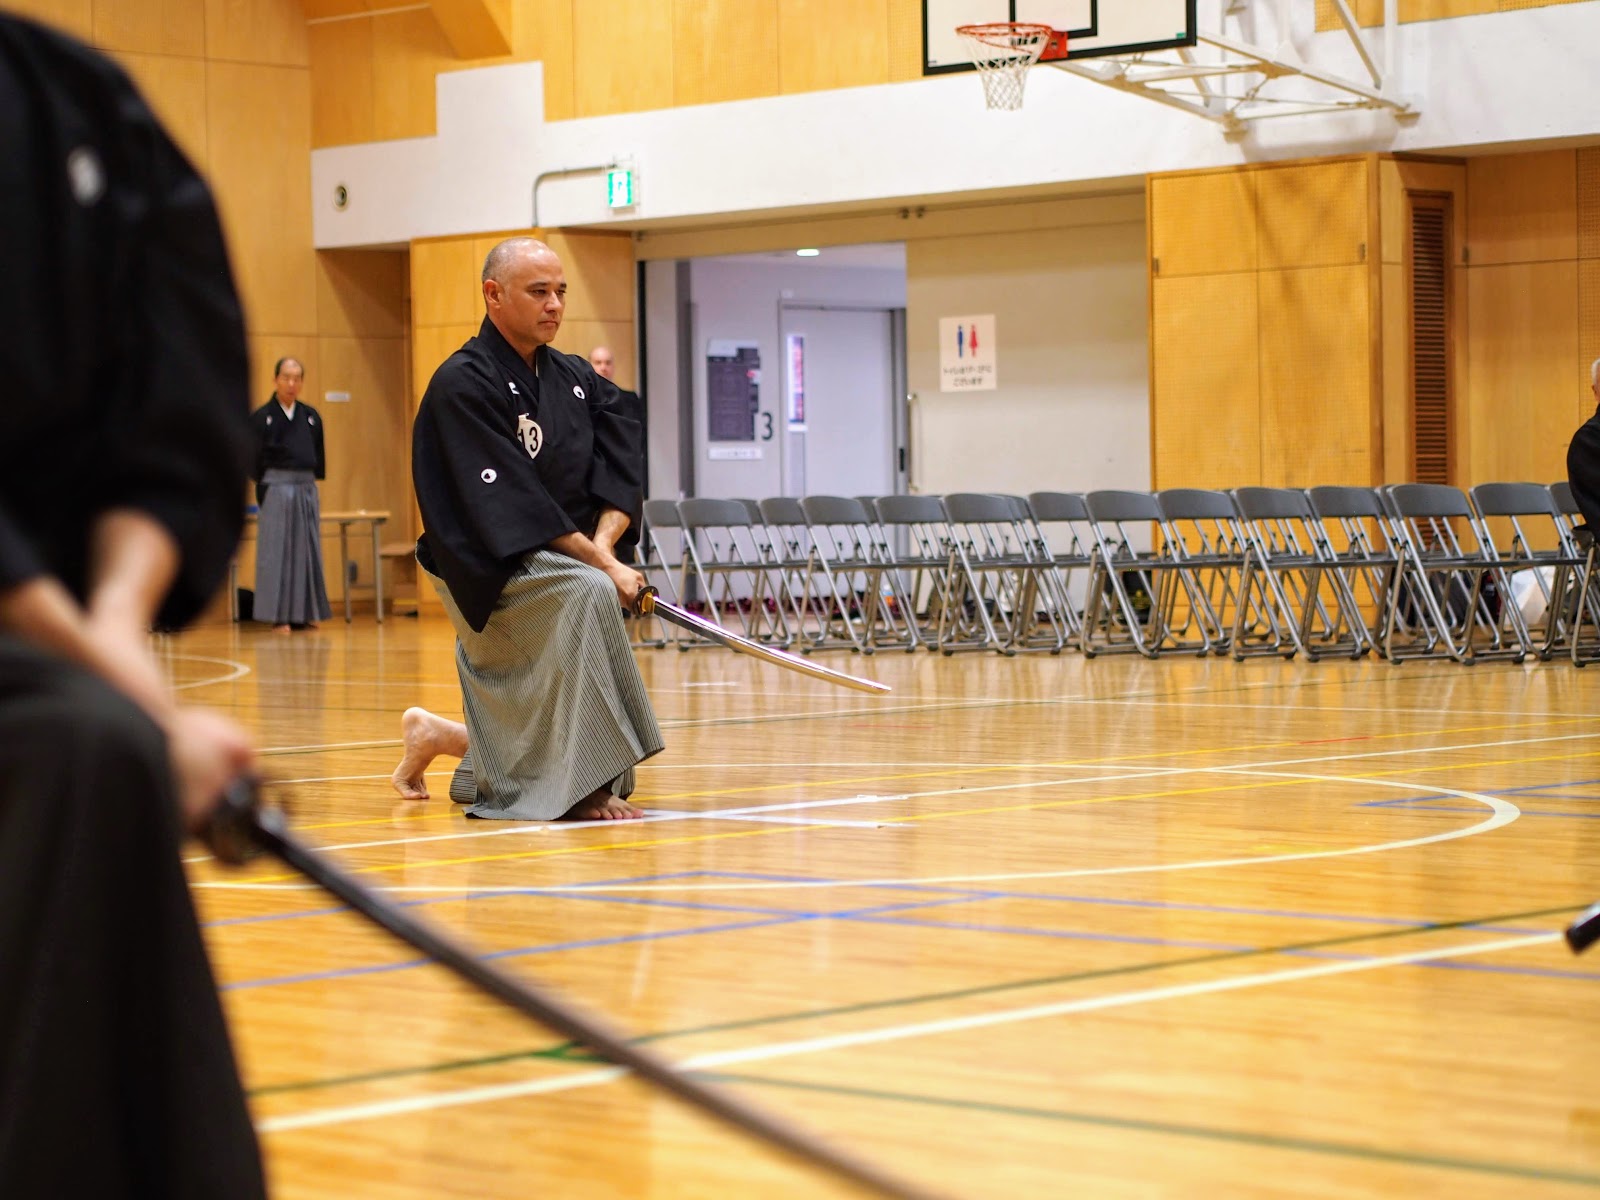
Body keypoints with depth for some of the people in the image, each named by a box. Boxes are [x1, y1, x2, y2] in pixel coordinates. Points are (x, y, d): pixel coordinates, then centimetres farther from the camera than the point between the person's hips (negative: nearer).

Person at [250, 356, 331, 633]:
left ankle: (306, 613, 14)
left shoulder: (311, 417, 10)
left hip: (307, 488, 4)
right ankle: (278, 616, -1)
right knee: (276, 551, -4)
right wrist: (263, 490, -8)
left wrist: (314, 481, 5)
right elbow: (254, 461, -2)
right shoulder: (261, 417, -1)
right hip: (276, 489, -4)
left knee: (307, 550, 7)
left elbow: (320, 458, 14)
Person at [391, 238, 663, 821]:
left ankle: (435, 736, 34)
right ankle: (588, 790, -29)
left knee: (551, 742, 6)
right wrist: (603, 564, -23)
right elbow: (512, 507, -21)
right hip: (487, 575, -8)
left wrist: (601, 545, -20)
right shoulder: (463, 385, -14)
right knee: (588, 594, -36)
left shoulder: (578, 379, 9)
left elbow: (619, 477, 0)